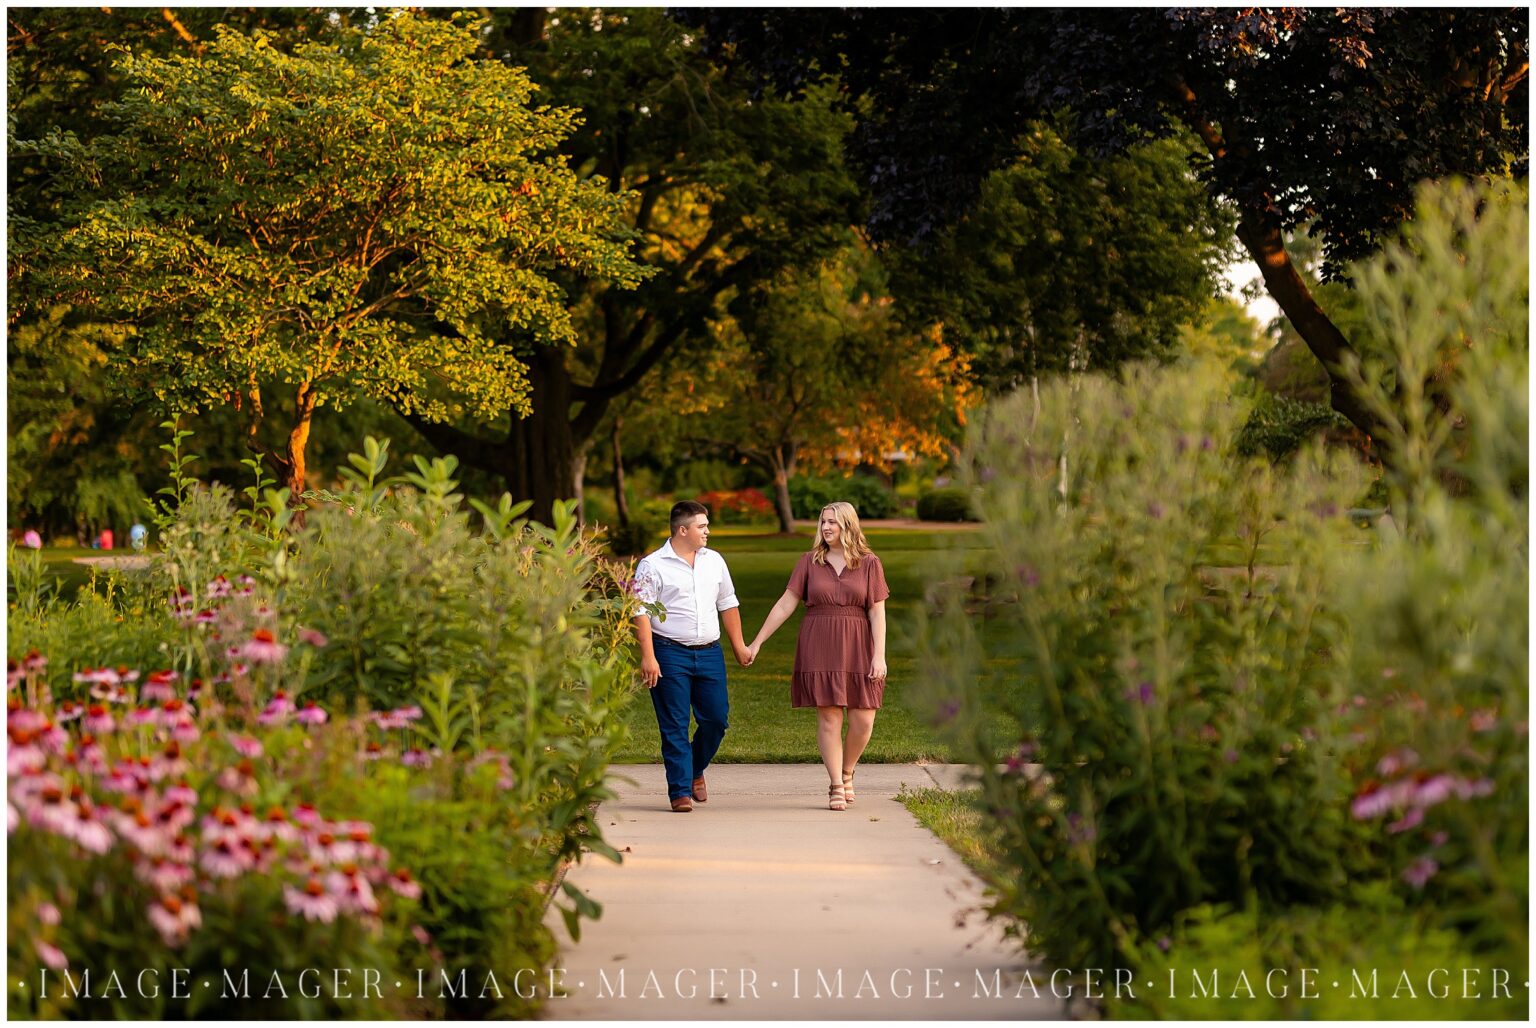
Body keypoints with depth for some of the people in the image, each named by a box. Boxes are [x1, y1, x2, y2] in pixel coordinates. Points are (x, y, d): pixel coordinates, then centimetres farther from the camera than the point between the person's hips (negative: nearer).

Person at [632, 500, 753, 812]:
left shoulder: (714, 561, 13)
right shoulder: (653, 565, -5)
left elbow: (728, 605, 21)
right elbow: (641, 613, -9)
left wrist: (739, 646, 20)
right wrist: (648, 658, -16)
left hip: (709, 654, 5)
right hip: (670, 654, -5)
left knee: (716, 719, 4)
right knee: (675, 726, -2)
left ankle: (695, 771, 29)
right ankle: (680, 791, 3)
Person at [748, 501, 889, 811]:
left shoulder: (869, 563, 3)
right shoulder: (810, 562, 5)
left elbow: (877, 612, 0)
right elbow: (786, 604, 4)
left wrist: (879, 655, -10)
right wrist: (756, 642, 1)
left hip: (857, 648, 0)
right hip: (819, 648, 0)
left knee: (863, 721, -4)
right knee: (829, 717, -3)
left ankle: (847, 772, 23)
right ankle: (836, 787, 7)